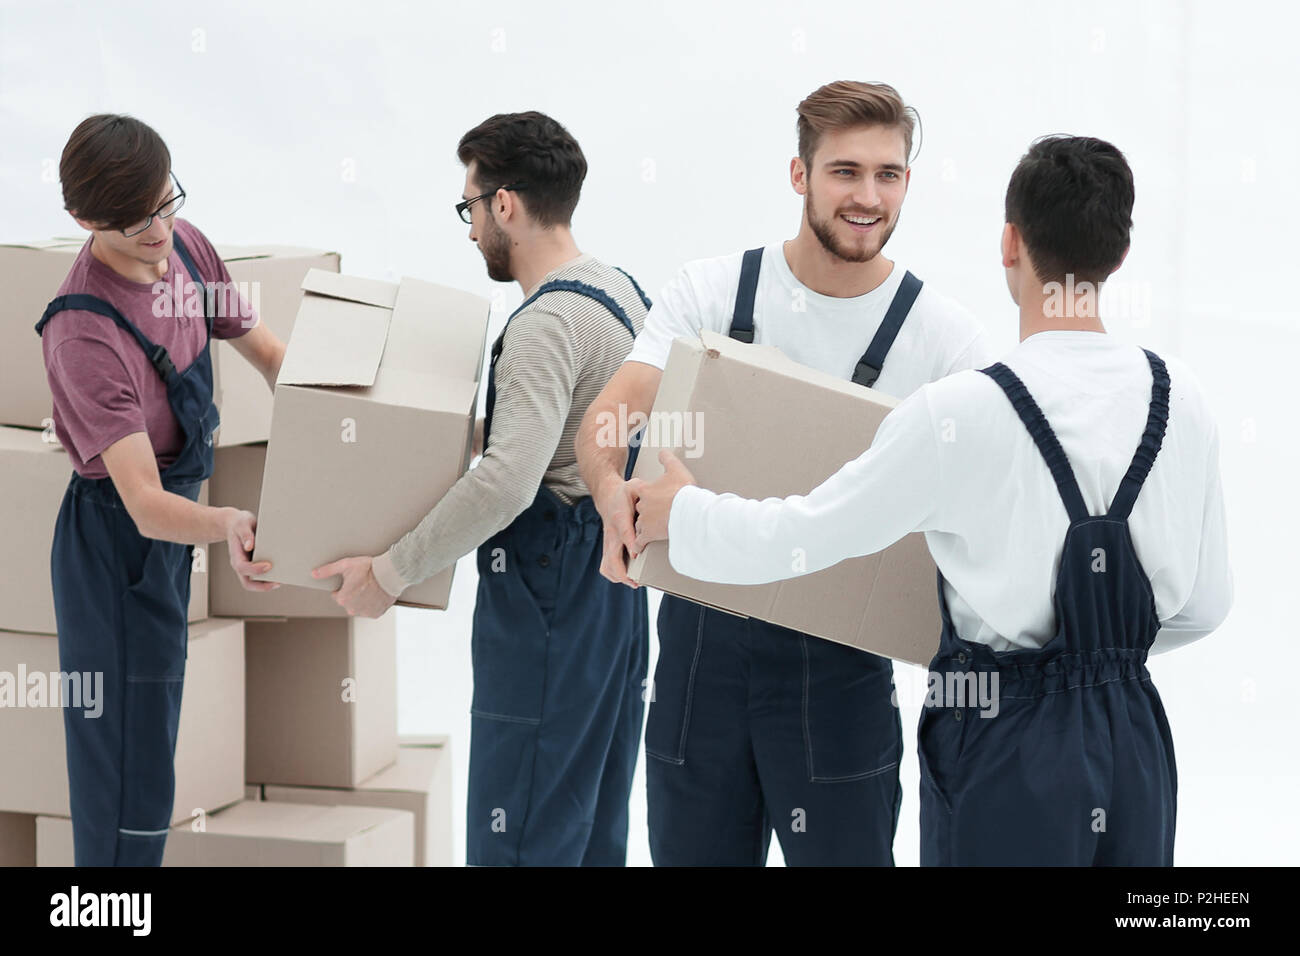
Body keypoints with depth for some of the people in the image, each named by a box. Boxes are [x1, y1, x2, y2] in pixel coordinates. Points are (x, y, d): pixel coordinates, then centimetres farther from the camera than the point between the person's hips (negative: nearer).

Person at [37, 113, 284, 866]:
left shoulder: (183, 244, -7)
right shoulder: (85, 333, -31)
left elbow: (262, 346, 7)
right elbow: (144, 503, -36)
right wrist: (224, 524, -55)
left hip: (171, 527, 9)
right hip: (120, 543, -9)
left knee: (146, 737, 22)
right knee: (129, 776, -2)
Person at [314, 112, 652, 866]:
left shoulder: (546, 324, -20)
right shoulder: (621, 290, 11)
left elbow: (508, 482, -31)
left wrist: (392, 571, -24)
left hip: (550, 604, -10)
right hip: (614, 585, 10)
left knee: (521, 840, -5)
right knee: (596, 836, 16)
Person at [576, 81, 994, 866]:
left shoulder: (945, 335, -3)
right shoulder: (710, 291, 1)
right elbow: (605, 420, -7)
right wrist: (613, 493, -30)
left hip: (838, 654, -2)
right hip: (702, 635, 2)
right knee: (693, 848, 12)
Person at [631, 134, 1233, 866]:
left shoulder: (959, 414, -17)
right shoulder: (1182, 401, -2)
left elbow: (798, 537, -8)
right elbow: (1205, 605, 6)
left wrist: (681, 511, 10)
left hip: (1008, 744, -5)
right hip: (1135, 735, 5)